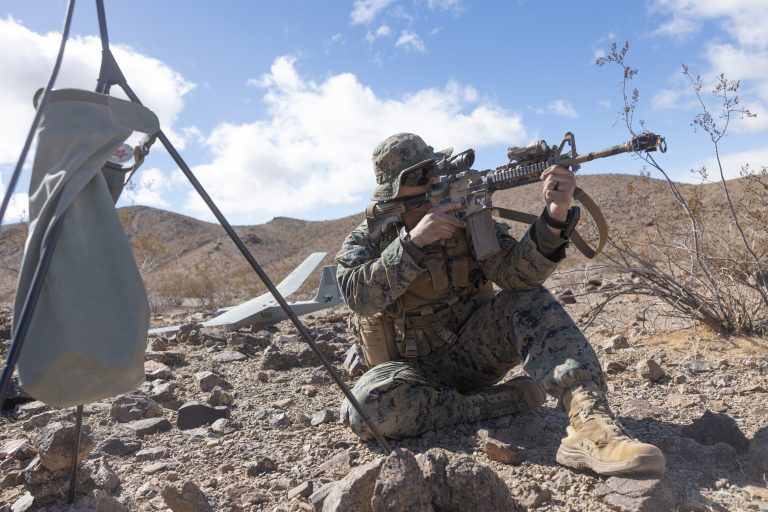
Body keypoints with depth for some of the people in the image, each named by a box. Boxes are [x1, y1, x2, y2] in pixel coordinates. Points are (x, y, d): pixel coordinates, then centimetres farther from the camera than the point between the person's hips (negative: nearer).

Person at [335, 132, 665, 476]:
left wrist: (556, 216, -37)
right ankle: (505, 401, -20)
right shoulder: (367, 239, -4)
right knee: (367, 406, -33)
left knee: (531, 301, -24)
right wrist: (412, 242, -33)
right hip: (417, 369, 0)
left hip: (474, 353, 1)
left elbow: (518, 273, -20)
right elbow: (359, 296, -24)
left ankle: (590, 424, -38)